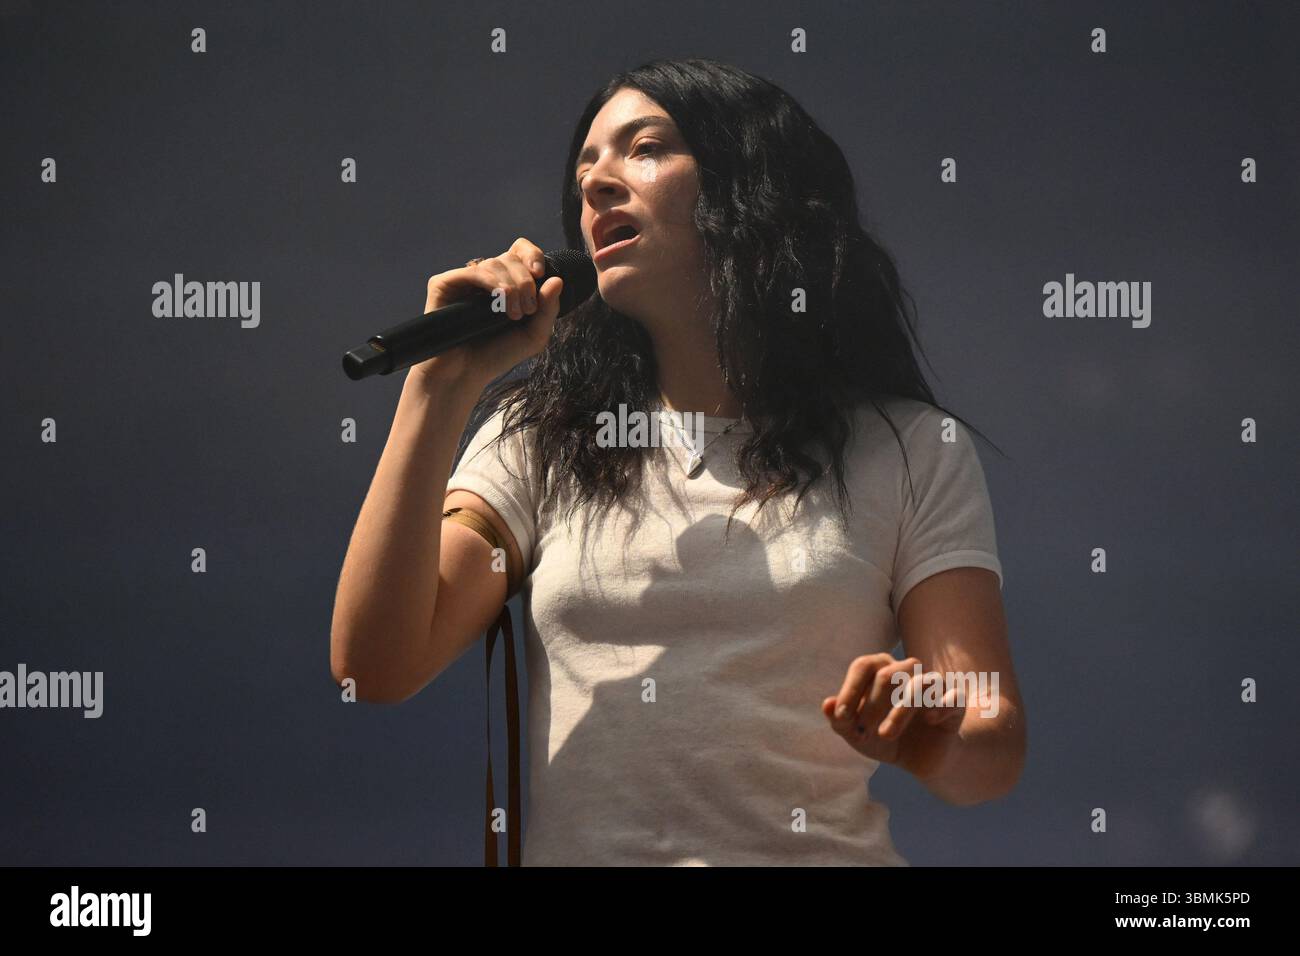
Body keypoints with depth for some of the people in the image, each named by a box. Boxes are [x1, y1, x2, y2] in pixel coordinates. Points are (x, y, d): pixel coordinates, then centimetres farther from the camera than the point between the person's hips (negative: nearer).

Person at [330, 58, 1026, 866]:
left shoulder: (909, 452, 9)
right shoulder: (538, 438, 14)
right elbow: (375, 664, 1)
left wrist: (919, 737, -19)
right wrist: (443, 386, 0)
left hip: (820, 854, -2)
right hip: (573, 846, 3)